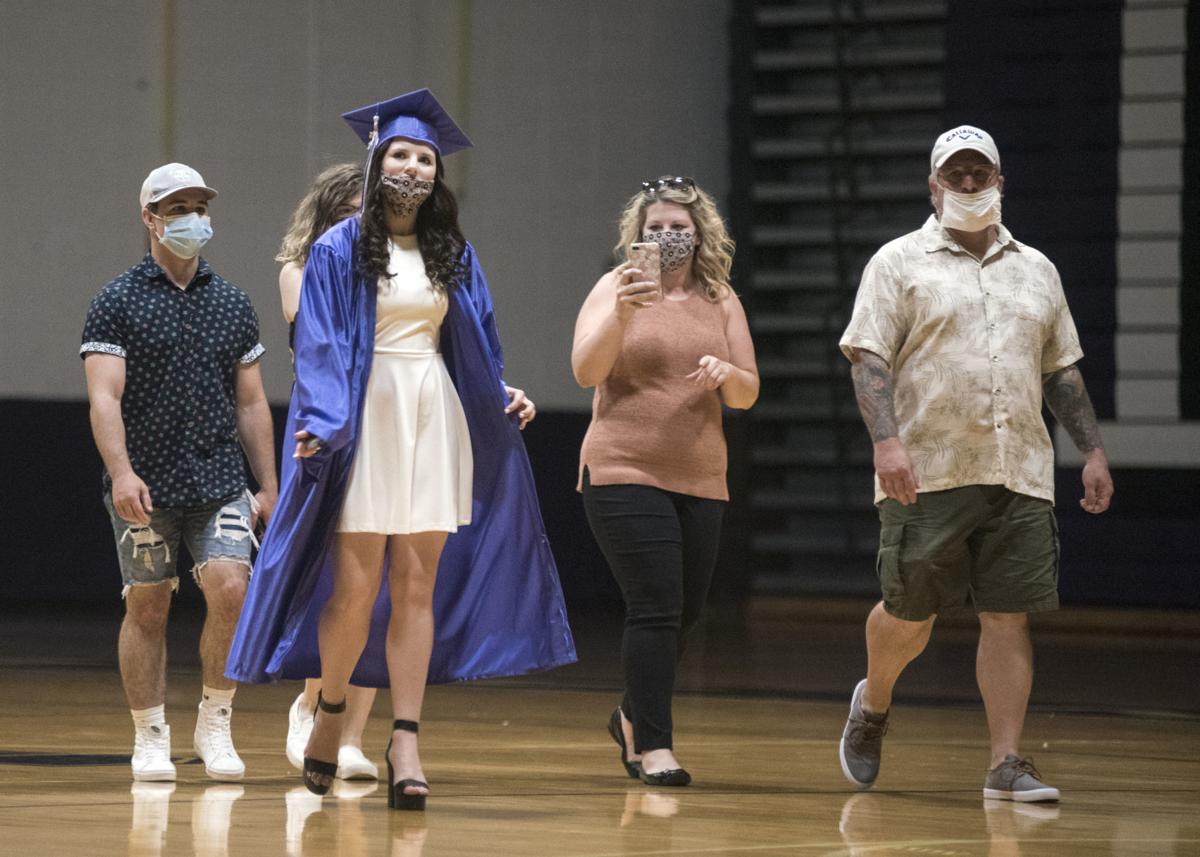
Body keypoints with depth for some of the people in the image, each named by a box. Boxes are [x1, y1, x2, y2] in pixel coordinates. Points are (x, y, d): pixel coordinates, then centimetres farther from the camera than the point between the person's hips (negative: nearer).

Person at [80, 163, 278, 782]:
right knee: (147, 609, 2)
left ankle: (215, 725, 0)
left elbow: (251, 404, 16)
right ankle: (150, 738, 13)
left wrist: (269, 489, 11)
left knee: (230, 589, -14)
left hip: (220, 483, 2)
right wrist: (121, 471, -24)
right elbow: (104, 397, -10)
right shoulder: (117, 304, 0)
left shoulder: (233, 304, 12)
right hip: (144, 487, -2)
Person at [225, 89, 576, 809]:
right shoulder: (341, 250, 0)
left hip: (434, 421, 4)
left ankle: (405, 743, -2)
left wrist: (502, 395, -3)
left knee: (417, 585, -1)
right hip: (366, 417, -4)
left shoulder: (453, 255, 12)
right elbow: (319, 345, -5)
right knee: (357, 584, -6)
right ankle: (331, 711, 18)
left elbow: (476, 348, 16)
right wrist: (317, 422, -18)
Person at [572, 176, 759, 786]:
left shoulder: (721, 302, 10)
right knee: (656, 607, -14)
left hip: (700, 479, 5)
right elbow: (586, 371, -12)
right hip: (625, 473, -5)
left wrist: (726, 372, -13)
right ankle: (652, 748, -10)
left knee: (684, 613, 11)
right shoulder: (614, 289, -1)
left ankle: (633, 717, 35)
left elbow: (748, 394, 9)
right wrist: (622, 311, -26)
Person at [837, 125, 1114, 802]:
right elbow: (870, 357, -5)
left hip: (1019, 474, 3)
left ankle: (1007, 764, -1)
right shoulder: (899, 262, 3)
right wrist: (887, 440, -18)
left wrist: (1093, 450, 14)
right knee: (910, 616, 1)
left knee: (1009, 617, -3)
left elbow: (1062, 370, 22)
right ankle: (874, 707, 31)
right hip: (926, 475, -3)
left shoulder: (1036, 270, 17)